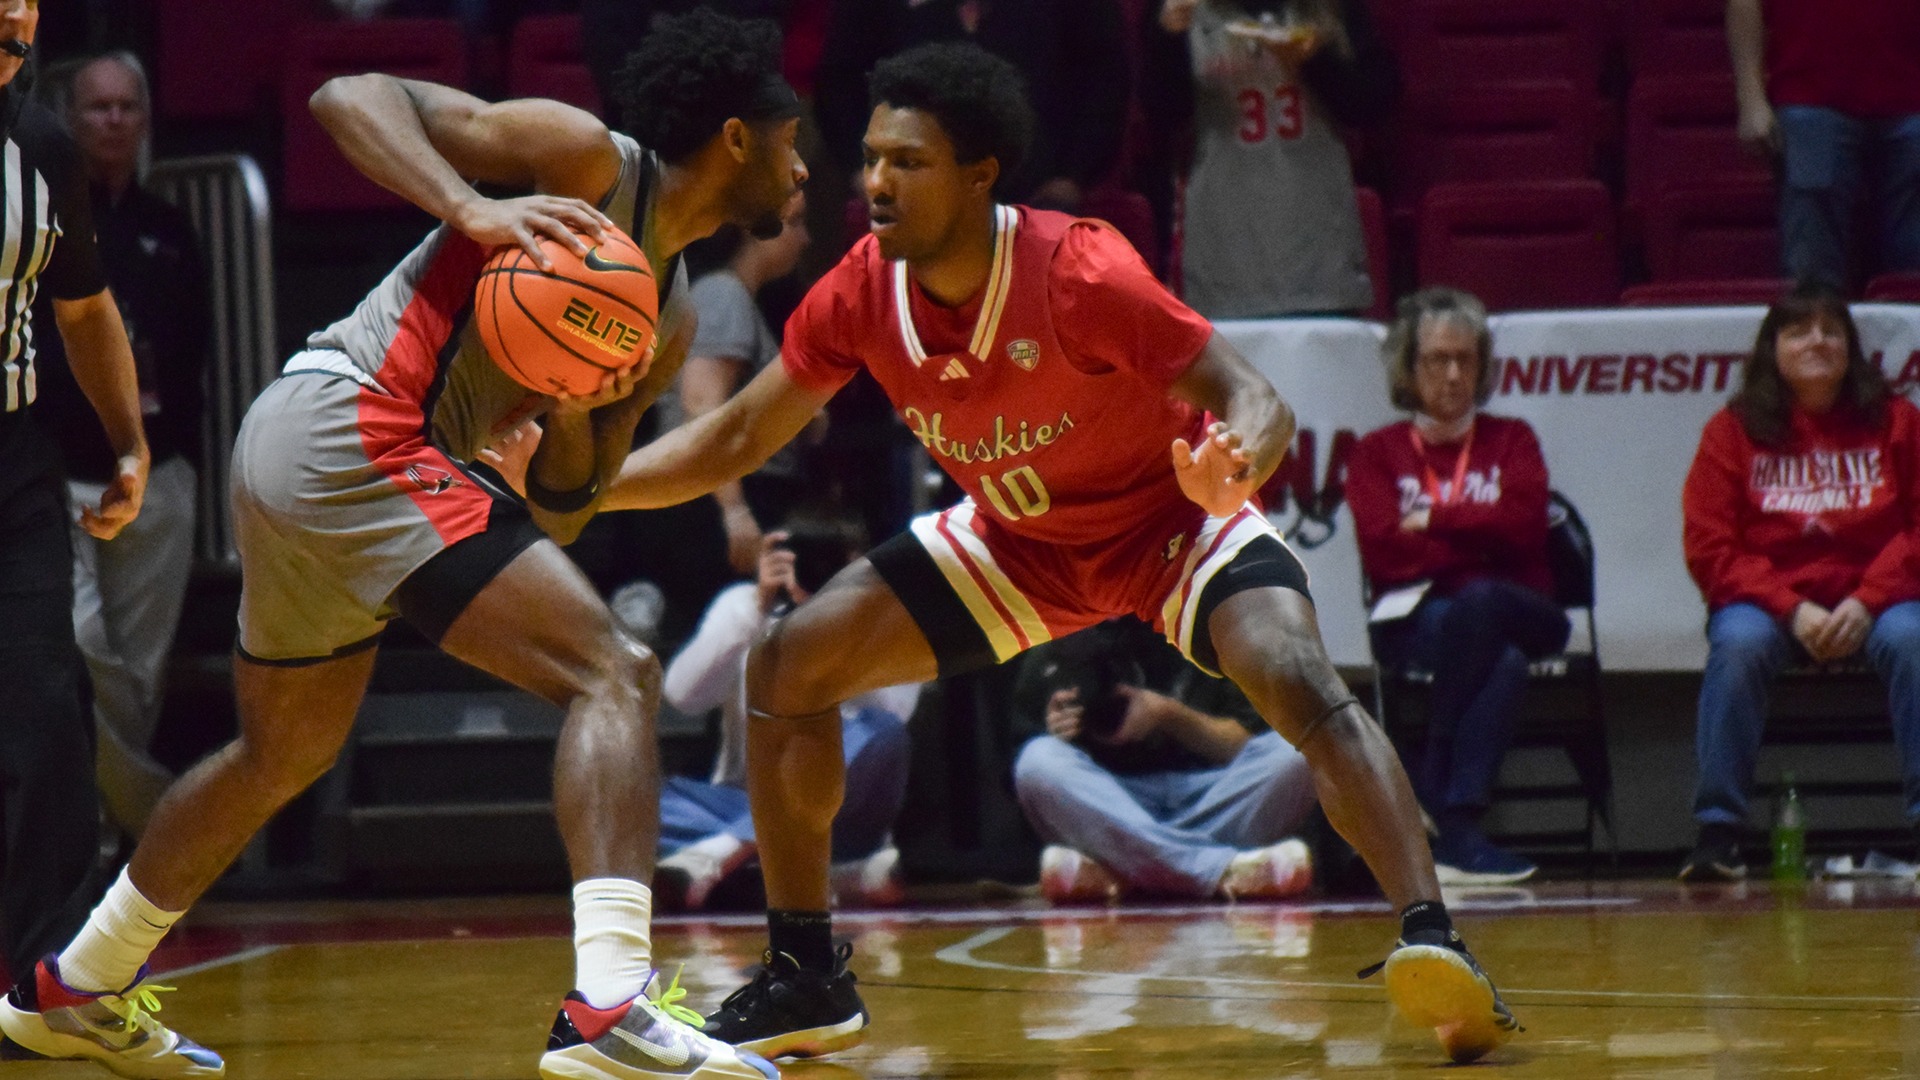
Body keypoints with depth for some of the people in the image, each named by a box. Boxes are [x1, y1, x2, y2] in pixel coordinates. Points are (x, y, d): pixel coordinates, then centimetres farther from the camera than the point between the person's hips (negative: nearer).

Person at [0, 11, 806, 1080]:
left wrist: (577, 419, -5)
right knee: (615, 674, -18)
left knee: (286, 754, 27)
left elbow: (558, 514, 16)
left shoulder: (668, 324, 18)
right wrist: (473, 210, -27)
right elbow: (351, 97, -12)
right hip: (353, 431, -11)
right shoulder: (588, 161, -6)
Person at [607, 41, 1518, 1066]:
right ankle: (807, 979, 6)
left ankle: (1429, 938, -37)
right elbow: (734, 440, -5)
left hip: (1173, 520, -5)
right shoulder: (860, 294, -16)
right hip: (1019, 539, 6)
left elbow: (1254, 399, -30)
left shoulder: (1080, 272, -31)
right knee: (785, 668, -5)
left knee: (1305, 689, -33)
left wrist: (1231, 468, -54)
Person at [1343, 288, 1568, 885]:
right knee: (1502, 661, -37)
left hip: (1518, 615, 1)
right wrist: (1479, 537, -5)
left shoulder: (1511, 441, 21)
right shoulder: (1377, 453, 17)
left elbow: (1524, 525, 0)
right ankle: (1457, 829, -42)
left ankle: (1433, 809, -39)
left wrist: (1433, 521, -1)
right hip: (1415, 622, -1)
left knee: (1480, 604, -38)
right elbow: (1383, 552, -2)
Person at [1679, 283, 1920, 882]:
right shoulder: (1735, 429, 5)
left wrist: (1866, 602, -15)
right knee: (1738, 644, -33)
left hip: (1871, 600, 1)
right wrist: (1792, 610, -15)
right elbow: (1710, 547, -2)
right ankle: (1718, 832, -31)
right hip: (1766, 600, -1)